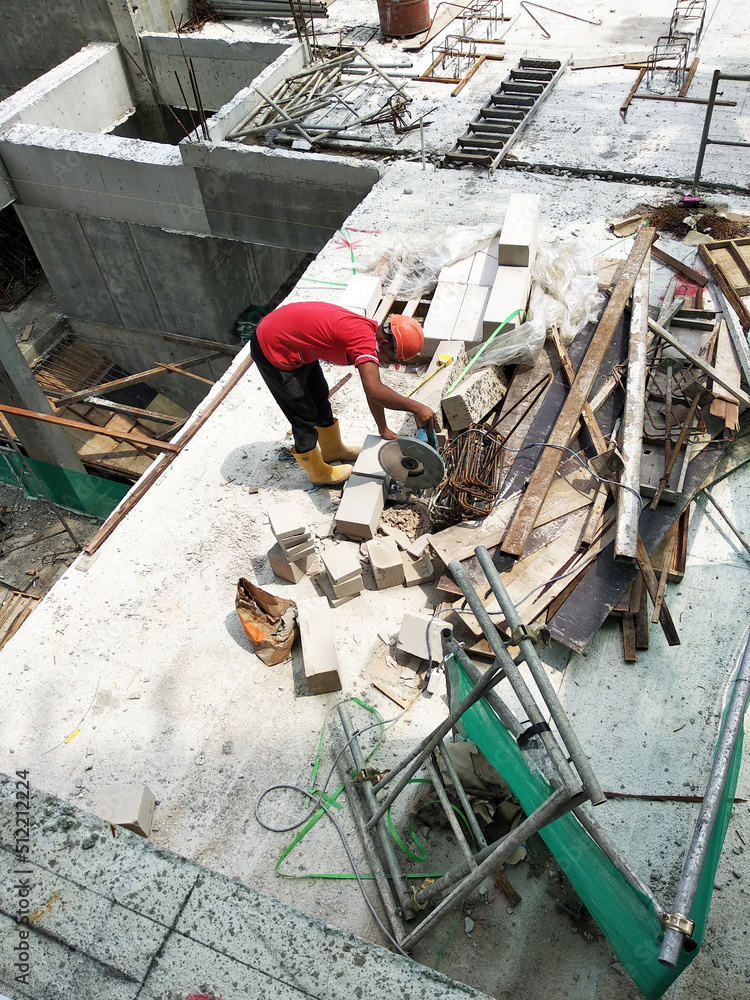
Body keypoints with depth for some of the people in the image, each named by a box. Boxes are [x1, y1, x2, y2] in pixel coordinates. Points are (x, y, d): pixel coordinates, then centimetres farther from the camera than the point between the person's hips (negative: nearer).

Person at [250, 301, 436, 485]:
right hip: (273, 350, -10)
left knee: (320, 400, 24)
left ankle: (333, 450, 47)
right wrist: (415, 407, -35)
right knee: (304, 417, 2)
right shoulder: (364, 338, -31)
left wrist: (383, 429, 13)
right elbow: (374, 391, -43)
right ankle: (319, 474, 24)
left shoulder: (369, 333, -1)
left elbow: (373, 387, 9)